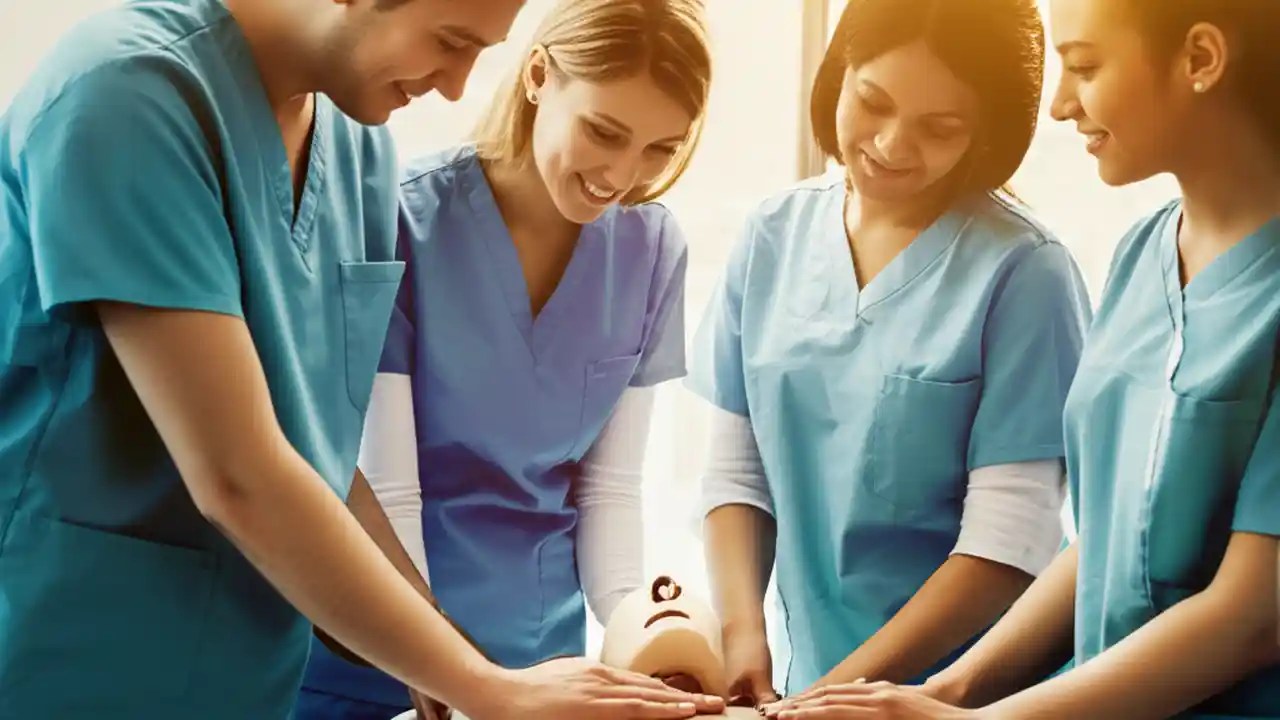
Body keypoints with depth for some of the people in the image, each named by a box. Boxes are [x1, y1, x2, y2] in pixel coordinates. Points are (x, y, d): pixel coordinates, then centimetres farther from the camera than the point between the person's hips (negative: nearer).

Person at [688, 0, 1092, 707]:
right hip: (809, 674, 4)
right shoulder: (773, 235, -2)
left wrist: (842, 687, -18)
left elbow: (1008, 538, -17)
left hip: (974, 690, -4)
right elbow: (737, 470, 1)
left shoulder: (1021, 270, -15)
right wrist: (741, 634, -12)